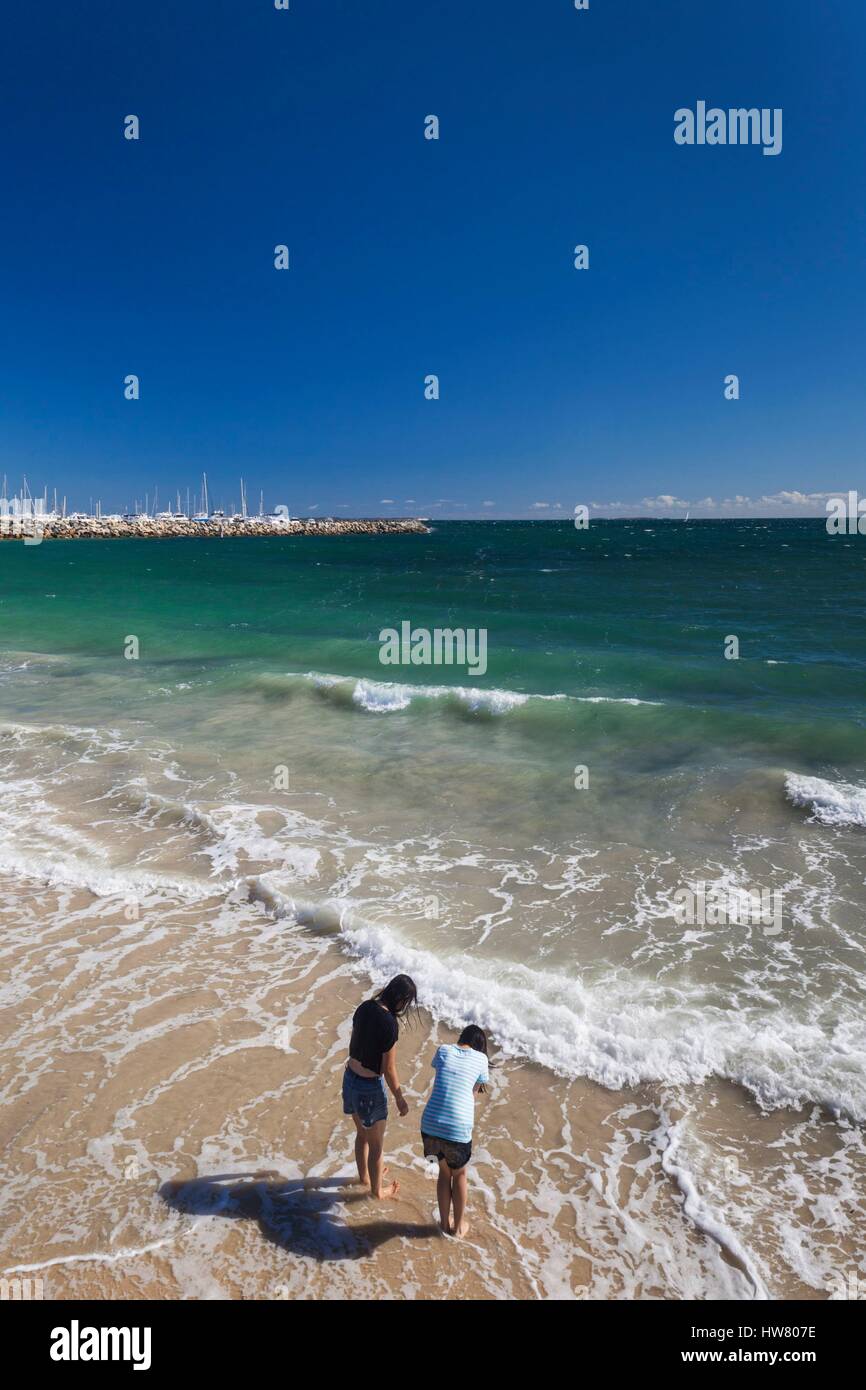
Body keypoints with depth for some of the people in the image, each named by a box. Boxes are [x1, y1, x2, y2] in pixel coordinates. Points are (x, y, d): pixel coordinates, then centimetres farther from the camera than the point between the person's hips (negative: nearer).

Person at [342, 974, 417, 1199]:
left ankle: (364, 1176, 52)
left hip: (350, 1077, 7)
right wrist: (400, 1099, -6)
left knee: (361, 1134, 31)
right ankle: (377, 1190, 39)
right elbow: (389, 1069, -20)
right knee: (376, 1145, 18)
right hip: (369, 1088, -7)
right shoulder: (389, 1023, -27)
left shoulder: (364, 1007, -6)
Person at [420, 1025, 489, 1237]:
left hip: (430, 1124, 2)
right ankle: (459, 1225, 40)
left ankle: (445, 1222, 41)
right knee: (459, 1174, 27)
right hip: (458, 1130, -2)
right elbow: (475, 1090, 12)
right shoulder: (481, 1058, 2)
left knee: (444, 1171, 29)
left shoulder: (443, 1050, 7)